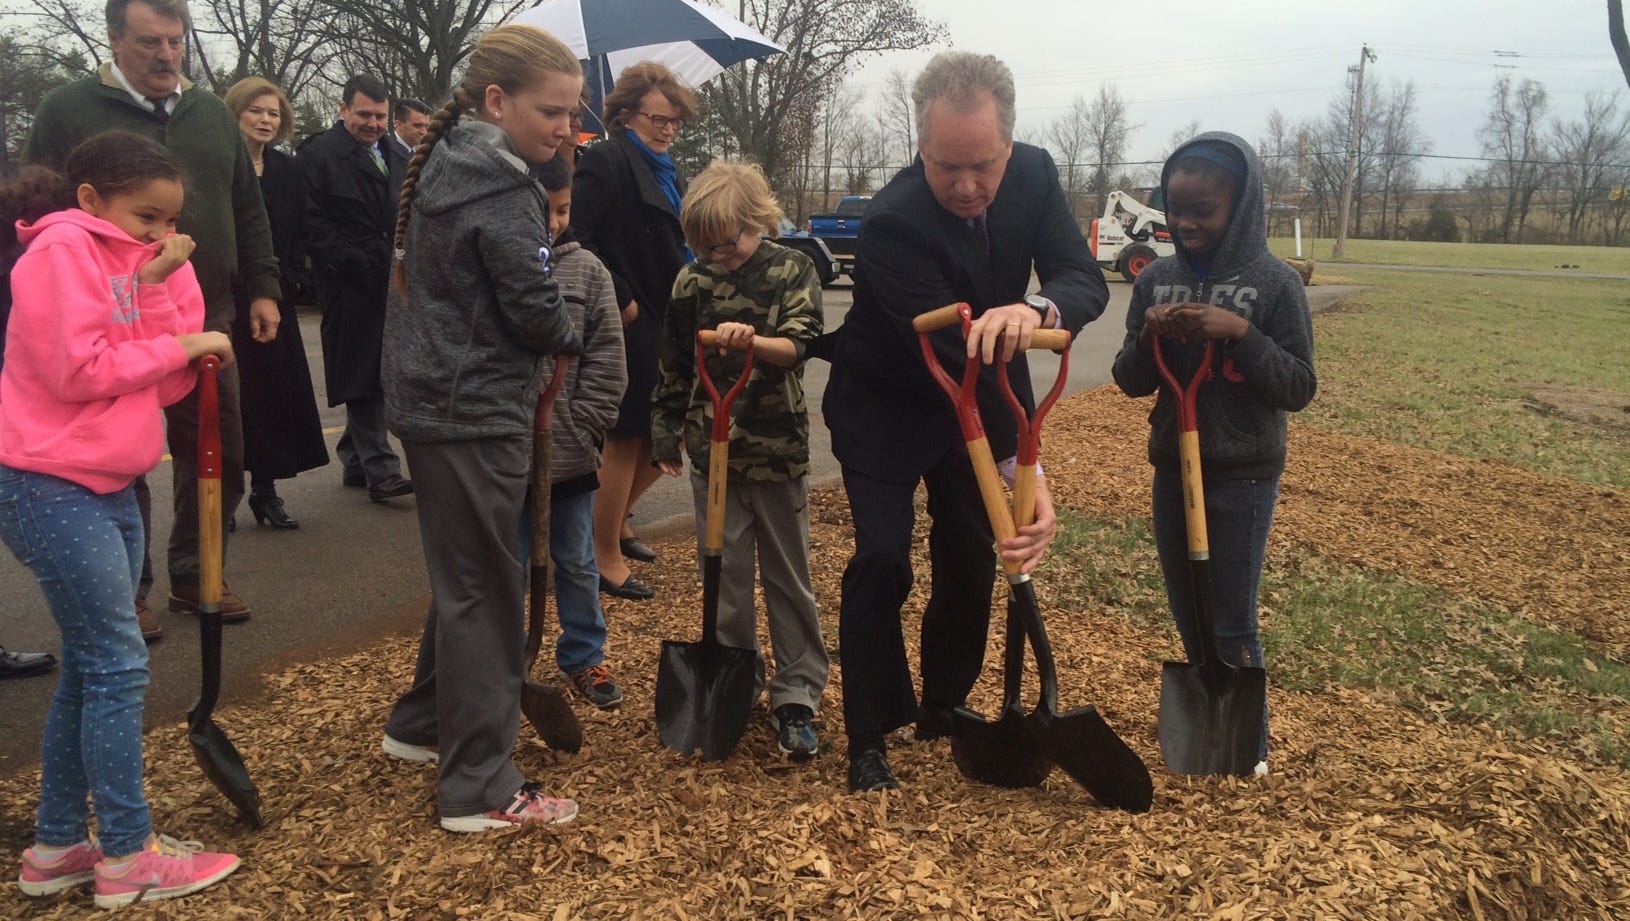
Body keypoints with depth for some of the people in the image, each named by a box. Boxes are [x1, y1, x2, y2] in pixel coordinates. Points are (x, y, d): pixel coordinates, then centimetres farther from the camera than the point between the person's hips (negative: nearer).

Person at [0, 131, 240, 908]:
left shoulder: (131, 263, 13)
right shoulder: (62, 249, -11)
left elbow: (168, 384, 1)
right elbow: (77, 371, -20)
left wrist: (163, 285, -8)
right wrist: (181, 344, -13)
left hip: (107, 489, 9)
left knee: (90, 667, 13)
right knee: (118, 666, -5)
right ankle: (129, 857, 5)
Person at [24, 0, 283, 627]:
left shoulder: (212, 113, 11)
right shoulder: (69, 111, -2)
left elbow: (248, 212, 14)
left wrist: (262, 287, 8)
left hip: (206, 318, 4)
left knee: (219, 456, 9)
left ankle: (195, 575, 26)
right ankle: (127, 590, 22)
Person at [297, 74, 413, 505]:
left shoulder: (397, 158, 18)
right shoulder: (318, 154, -3)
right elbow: (313, 224, -10)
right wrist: (353, 262, -16)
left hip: (393, 280, 7)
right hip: (350, 283, -6)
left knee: (375, 374, 10)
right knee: (365, 375, -6)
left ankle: (354, 460, 22)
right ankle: (379, 470, -4)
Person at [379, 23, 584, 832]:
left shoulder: (443, 164, 11)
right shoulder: (500, 188, -17)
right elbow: (534, 309, -18)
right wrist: (572, 338, 3)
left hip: (435, 397, 9)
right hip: (477, 411, -9)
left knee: (461, 576, 21)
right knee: (485, 590, -2)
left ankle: (422, 722, 35)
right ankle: (480, 789, 7)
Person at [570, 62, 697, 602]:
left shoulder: (666, 174, 17)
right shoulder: (606, 163, -10)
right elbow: (575, 239, -22)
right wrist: (619, 301, -18)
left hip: (665, 328, 9)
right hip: (628, 329, -9)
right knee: (628, 440, -1)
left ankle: (617, 518, 35)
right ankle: (607, 556, 14)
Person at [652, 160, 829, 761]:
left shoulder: (791, 271, -5)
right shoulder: (692, 282, 3)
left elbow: (800, 344, -19)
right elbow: (672, 367, 11)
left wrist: (752, 340, -39)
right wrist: (666, 438, 13)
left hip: (777, 451, -2)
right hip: (712, 449, 3)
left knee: (788, 578, 7)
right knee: (724, 576, 8)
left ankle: (797, 697, 14)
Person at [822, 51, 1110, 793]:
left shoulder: (1034, 175, -16)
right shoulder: (892, 222, -33)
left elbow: (1087, 280, -23)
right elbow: (951, 356, -38)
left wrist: (1038, 308, -48)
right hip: (885, 407, -5)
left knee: (970, 561, 9)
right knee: (881, 560, -13)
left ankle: (943, 708, 30)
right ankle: (869, 738, 2)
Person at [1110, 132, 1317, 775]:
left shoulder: (1275, 282, -11)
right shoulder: (1156, 280, 1)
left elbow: (1299, 389, -11)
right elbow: (1132, 383, 4)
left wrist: (1241, 333, -24)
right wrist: (1148, 338, -17)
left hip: (1243, 477, -4)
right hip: (1172, 469, 5)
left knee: (1232, 625, 3)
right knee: (1187, 614, 16)